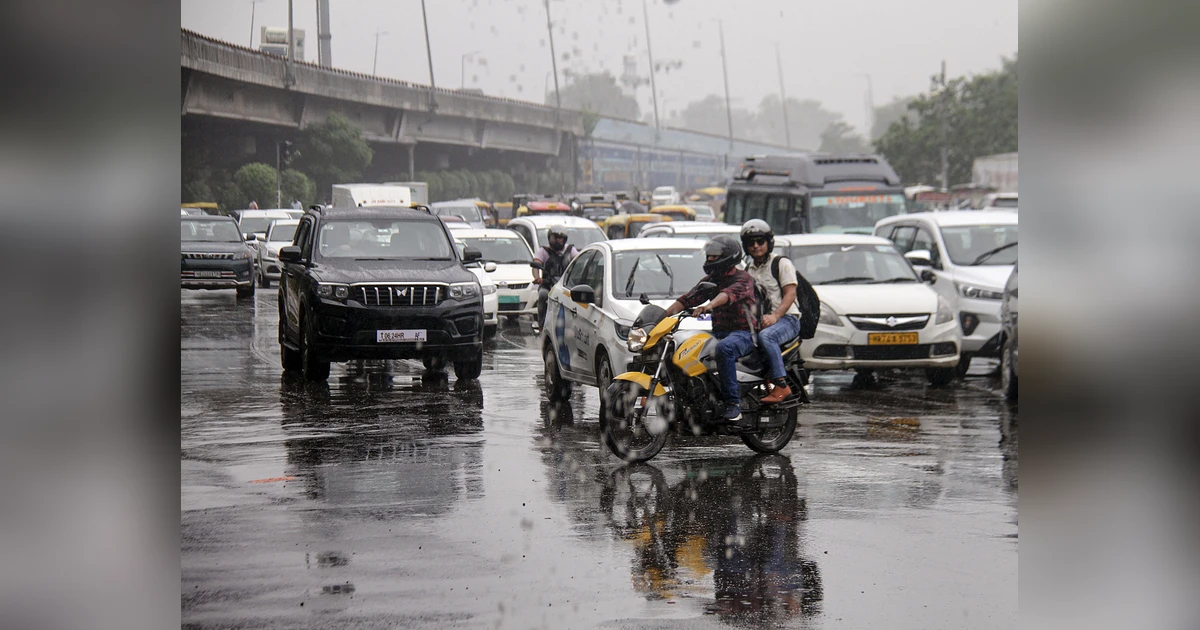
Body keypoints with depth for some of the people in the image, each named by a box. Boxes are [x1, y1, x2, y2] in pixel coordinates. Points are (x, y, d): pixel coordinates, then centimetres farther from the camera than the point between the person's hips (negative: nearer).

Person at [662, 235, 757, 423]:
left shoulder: (743, 278, -6)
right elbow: (688, 299, 9)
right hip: (718, 332, 8)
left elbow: (730, 293, -28)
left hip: (743, 332, -7)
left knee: (724, 348, -40)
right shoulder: (709, 280, 18)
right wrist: (662, 315, -6)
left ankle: (733, 402, -39)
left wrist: (709, 305, -48)